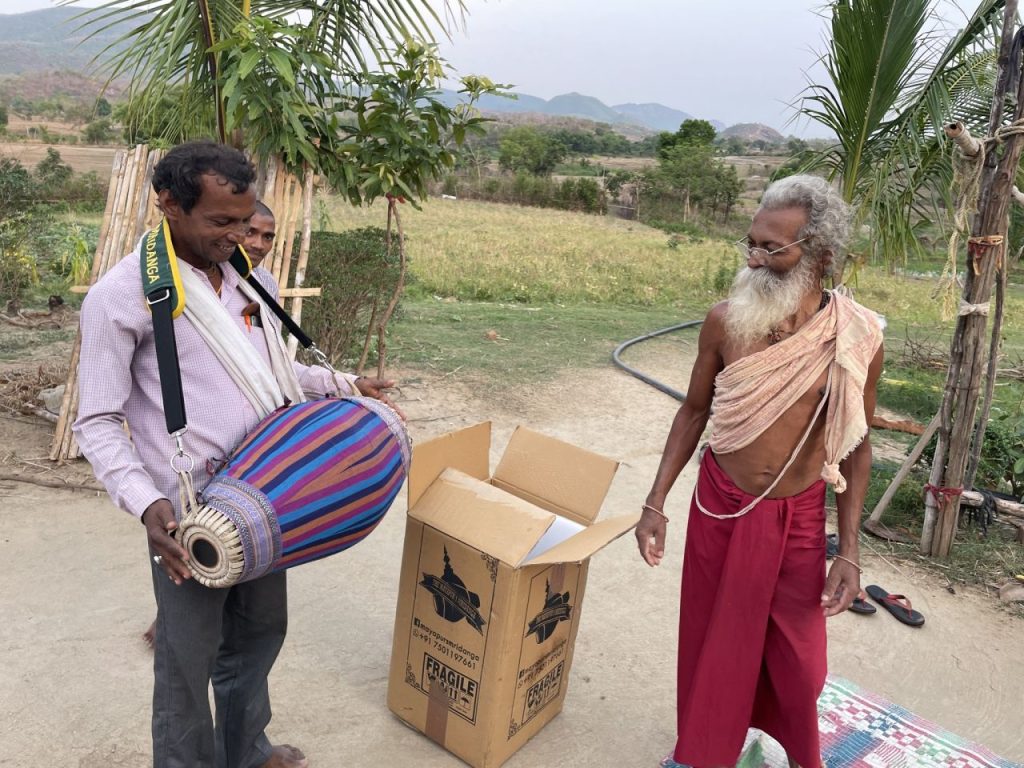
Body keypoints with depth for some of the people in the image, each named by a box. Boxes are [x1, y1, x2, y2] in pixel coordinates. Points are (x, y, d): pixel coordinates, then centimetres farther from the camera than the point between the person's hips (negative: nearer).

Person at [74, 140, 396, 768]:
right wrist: (146, 503, -24)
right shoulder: (122, 296, -13)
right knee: (189, 659, 9)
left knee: (261, 632, 22)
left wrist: (344, 384, 5)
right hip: (190, 519, -6)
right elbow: (98, 423, -11)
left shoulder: (252, 279, 5)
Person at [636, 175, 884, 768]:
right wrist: (656, 502, -1)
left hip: (797, 517, -1)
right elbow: (694, 412, 1)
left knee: (795, 651, 14)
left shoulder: (858, 339, -14)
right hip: (718, 505, 1)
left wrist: (849, 551, -4)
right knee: (710, 637, 16)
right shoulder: (725, 321, -12)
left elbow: (855, 447, -3)